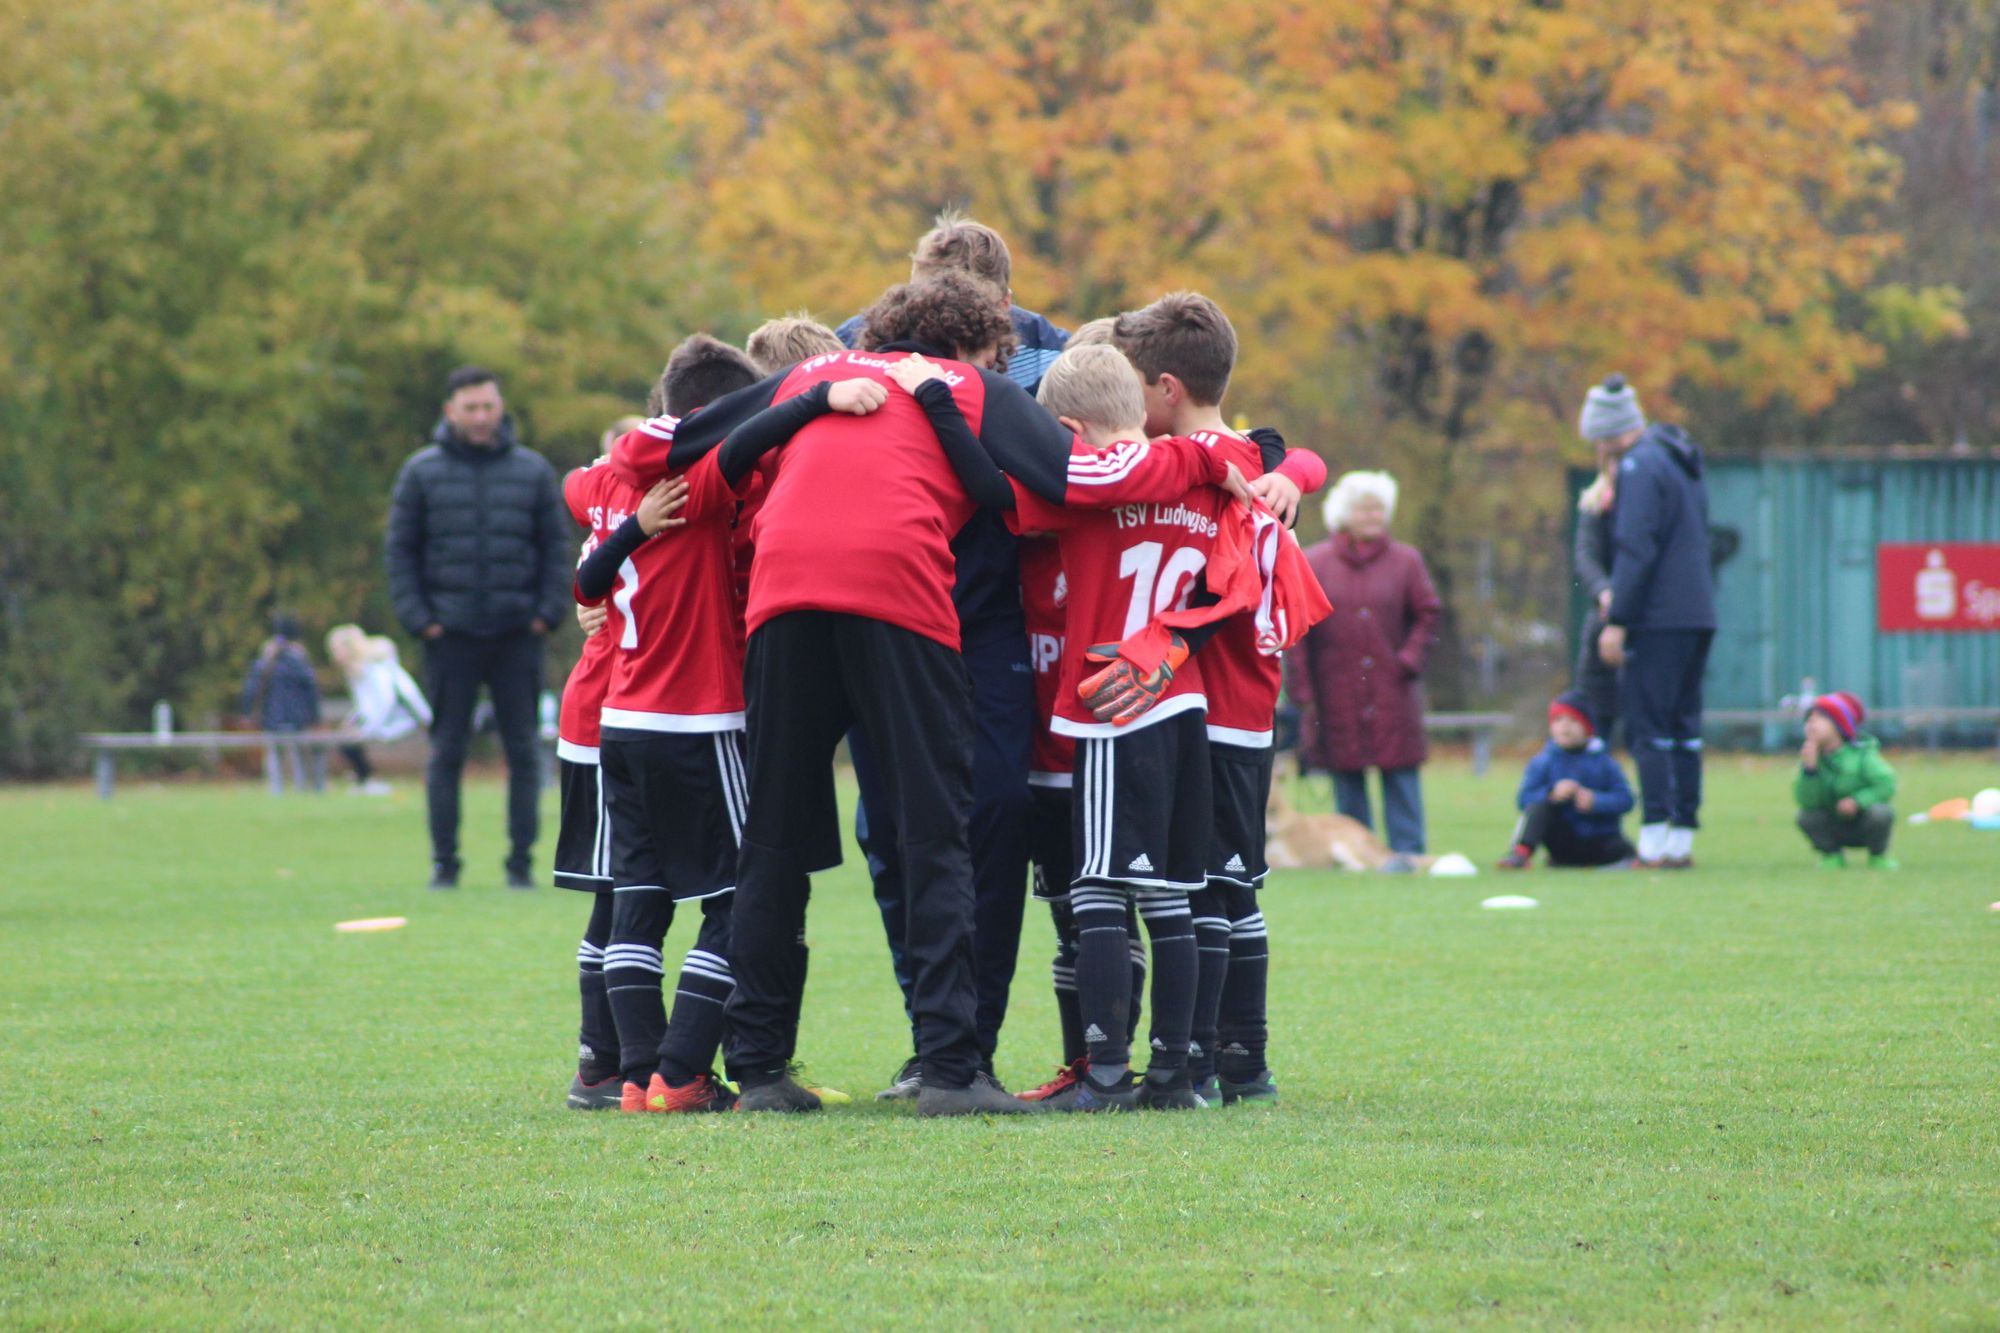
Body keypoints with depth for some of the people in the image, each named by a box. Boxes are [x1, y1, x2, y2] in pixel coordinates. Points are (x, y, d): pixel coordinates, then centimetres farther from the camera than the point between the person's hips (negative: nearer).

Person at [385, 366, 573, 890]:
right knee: (447, 751, 0)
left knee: (523, 750, 1)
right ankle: (444, 862, 5)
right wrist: (418, 617, -5)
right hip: (451, 633, -1)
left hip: (518, 634, 1)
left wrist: (549, 610, -2)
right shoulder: (422, 472, 4)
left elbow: (557, 546, 10)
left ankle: (521, 861, 6)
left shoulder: (533, 471, 8)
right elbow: (400, 550, 5)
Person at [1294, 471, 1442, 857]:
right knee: (1346, 775, 3)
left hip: (1392, 692, 0)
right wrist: (1302, 690, -4)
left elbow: (1428, 615, 8)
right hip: (1337, 692, 0)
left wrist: (1408, 661, -5)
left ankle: (1407, 851, 1)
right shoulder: (1313, 562, 2)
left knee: (1400, 770, -2)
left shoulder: (1406, 561, 4)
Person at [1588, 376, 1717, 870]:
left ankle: (1654, 841, -12)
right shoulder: (1684, 462, 18)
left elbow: (1636, 549, -17)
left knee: (1646, 727, -7)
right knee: (1684, 727, 10)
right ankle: (1683, 839, 10)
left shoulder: (1640, 466, -10)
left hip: (1657, 621, -9)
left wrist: (1618, 620, -16)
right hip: (1699, 616, 9)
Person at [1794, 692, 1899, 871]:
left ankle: (1878, 856, -4)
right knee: (1806, 817, -23)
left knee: (1881, 812, -32)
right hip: (1835, 828, 2)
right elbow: (1806, 801, -18)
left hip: (1865, 827, -2)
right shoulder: (1812, 757, -8)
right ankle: (1832, 855, 3)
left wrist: (1858, 801, -31)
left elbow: (1886, 785, -21)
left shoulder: (1862, 754, -16)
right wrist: (1809, 768, -30)